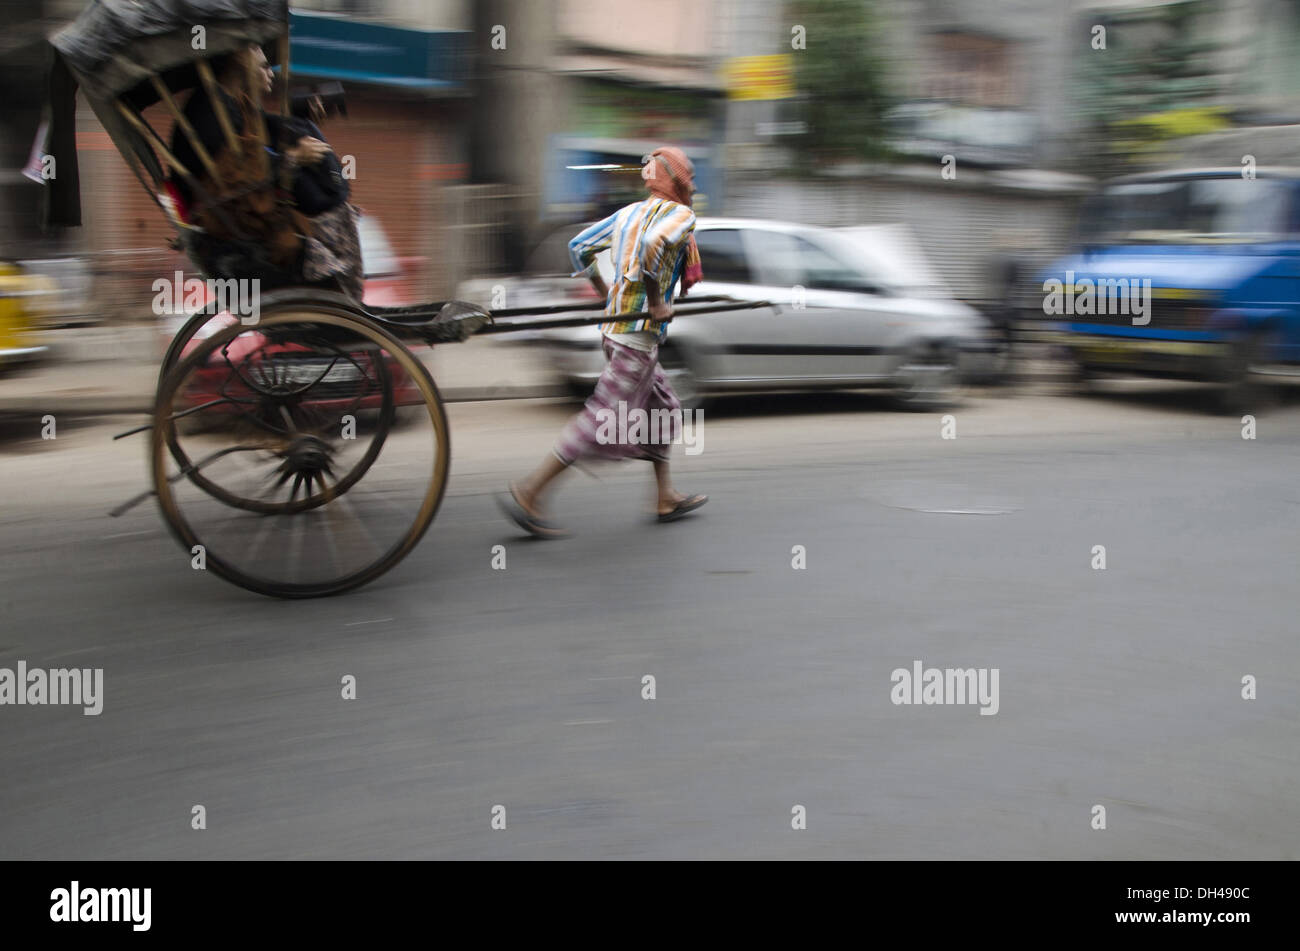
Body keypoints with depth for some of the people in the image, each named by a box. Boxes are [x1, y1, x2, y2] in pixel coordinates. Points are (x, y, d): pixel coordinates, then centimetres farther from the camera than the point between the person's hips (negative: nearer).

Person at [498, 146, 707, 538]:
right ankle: (528, 494, -8)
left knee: (663, 410, 20)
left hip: (615, 326, 9)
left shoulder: (629, 212, 14)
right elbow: (652, 245, -30)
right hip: (638, 332, -9)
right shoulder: (681, 214, -8)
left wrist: (605, 294, 19)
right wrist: (656, 303, -20)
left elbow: (579, 246, 14)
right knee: (602, 421, -7)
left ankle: (666, 498, 26)